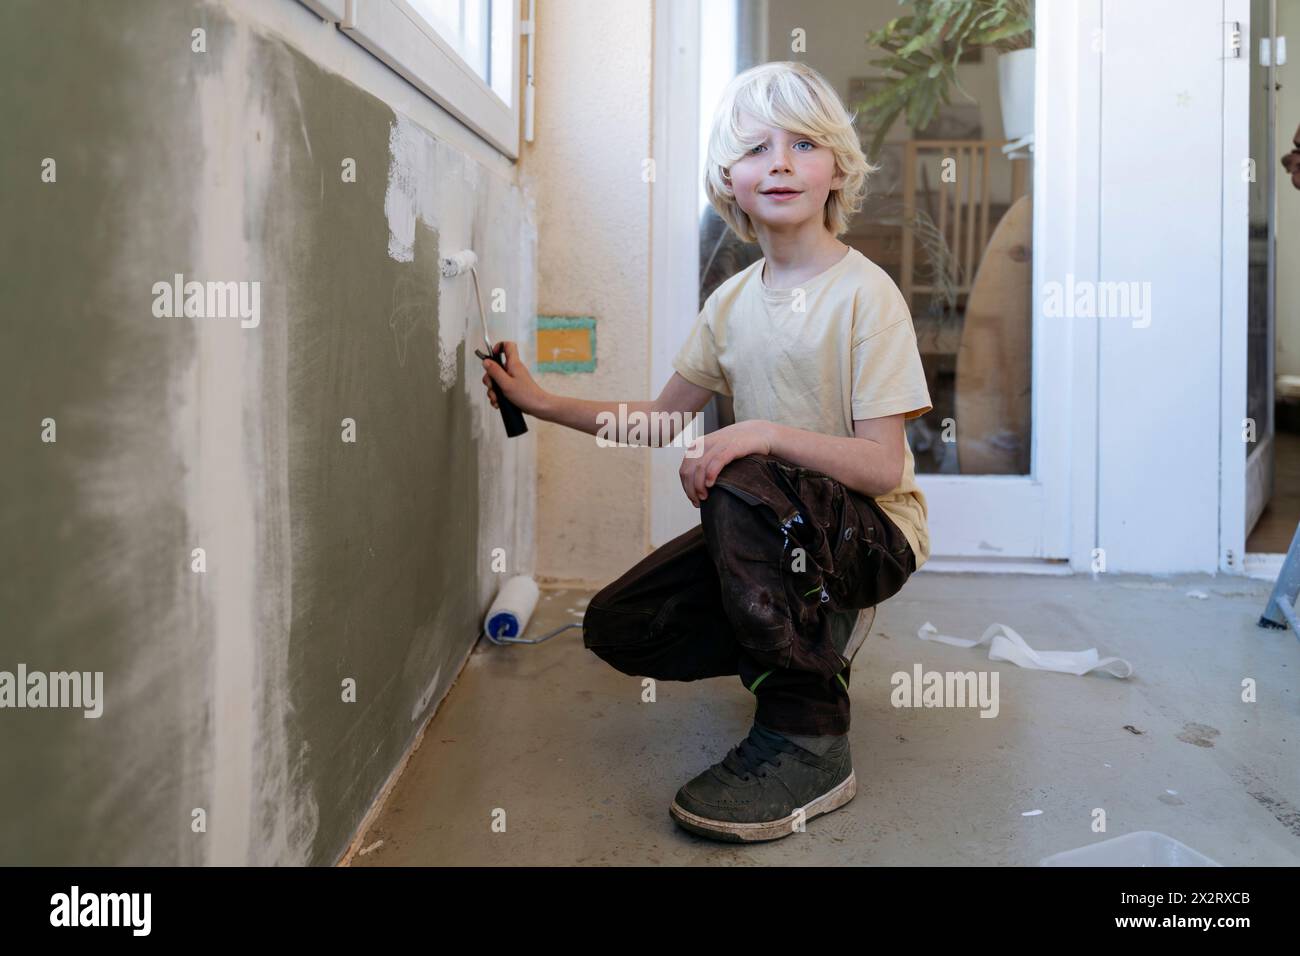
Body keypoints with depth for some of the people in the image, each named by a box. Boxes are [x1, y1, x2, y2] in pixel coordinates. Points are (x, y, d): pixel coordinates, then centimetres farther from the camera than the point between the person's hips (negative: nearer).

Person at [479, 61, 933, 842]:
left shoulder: (865, 294, -15)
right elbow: (662, 420, 12)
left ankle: (810, 744, -24)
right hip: (771, 530, 7)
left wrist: (764, 433, -32)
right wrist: (542, 402, 7)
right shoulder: (733, 301, 4)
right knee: (617, 628, -4)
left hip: (874, 531, -6)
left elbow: (884, 467, -20)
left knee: (742, 486, -36)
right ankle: (816, 640, 15)